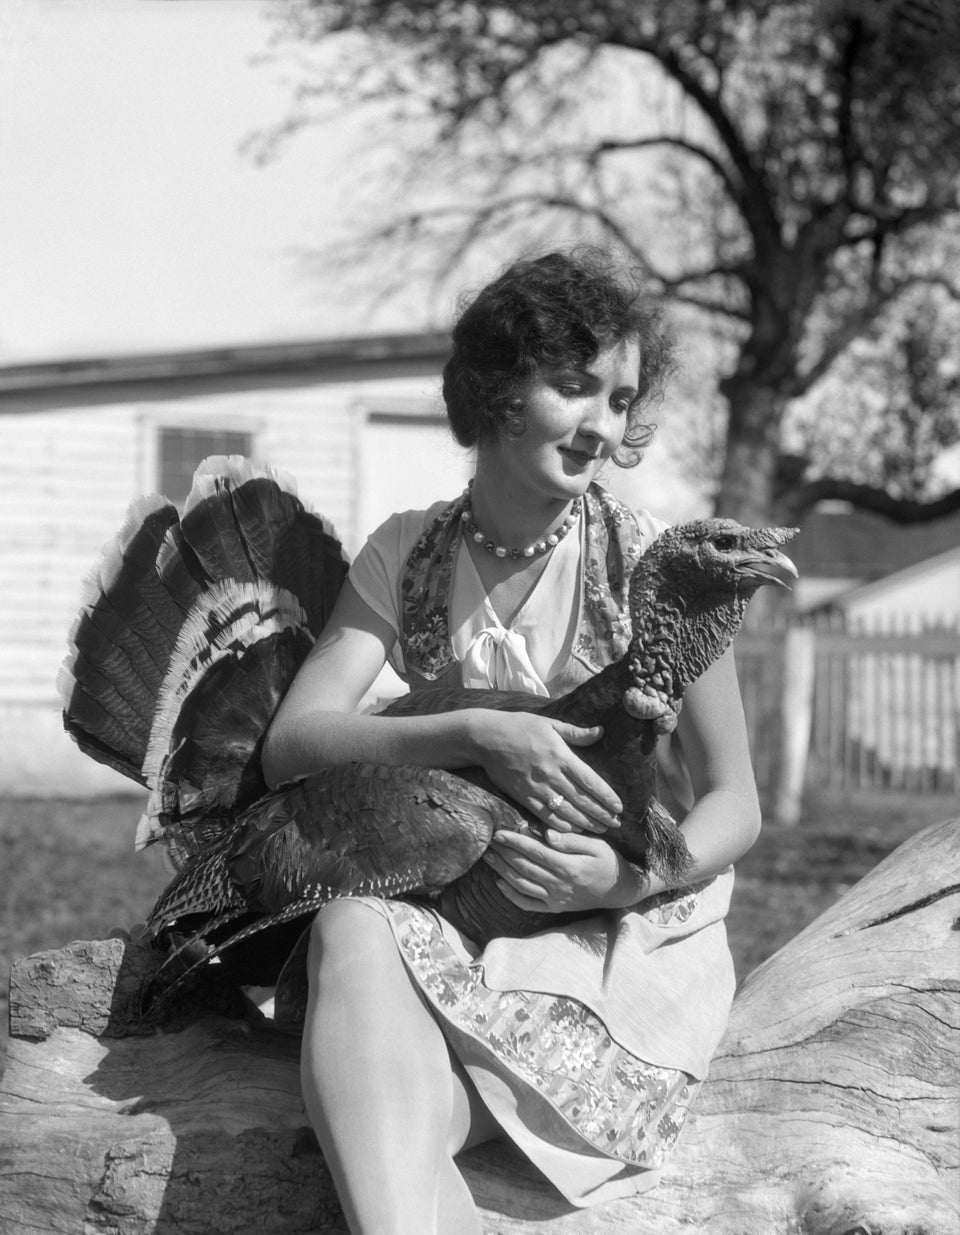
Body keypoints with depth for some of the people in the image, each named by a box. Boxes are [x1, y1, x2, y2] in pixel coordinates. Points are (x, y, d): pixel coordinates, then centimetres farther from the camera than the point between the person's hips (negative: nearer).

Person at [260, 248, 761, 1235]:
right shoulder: (406, 555, 3)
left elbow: (734, 809, -2)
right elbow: (289, 746, -7)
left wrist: (628, 877, -23)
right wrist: (475, 734, -23)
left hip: (629, 938, -3)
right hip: (458, 922, 3)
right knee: (353, 922, -35)